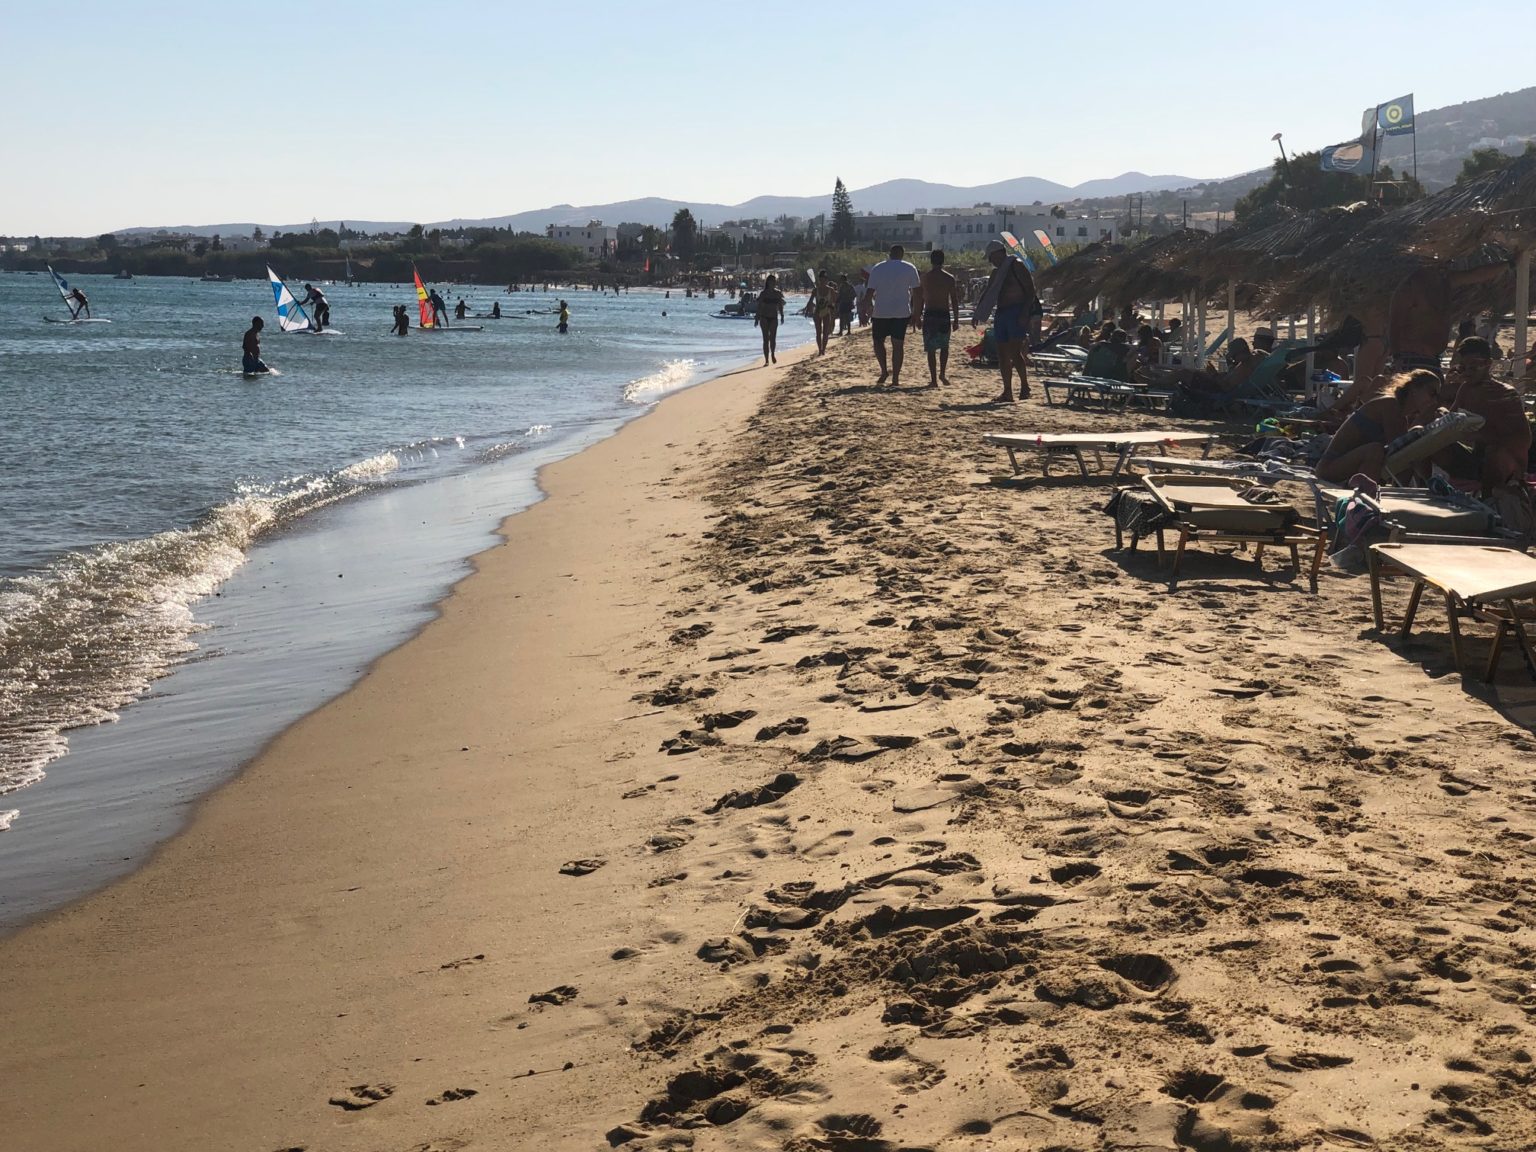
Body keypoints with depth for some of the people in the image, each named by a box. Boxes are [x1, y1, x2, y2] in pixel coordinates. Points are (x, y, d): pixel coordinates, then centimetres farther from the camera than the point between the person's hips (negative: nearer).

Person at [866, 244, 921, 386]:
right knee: (898, 344, 3)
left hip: (881, 312, 0)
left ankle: (884, 371, 4)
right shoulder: (910, 268, 2)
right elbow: (916, 292, 2)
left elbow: (870, 291, -1)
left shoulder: (877, 268, 3)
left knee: (878, 341, 16)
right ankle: (895, 379, 1)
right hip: (902, 312, 0)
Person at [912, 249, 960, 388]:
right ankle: (943, 373, 11)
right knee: (944, 346, 19)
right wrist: (956, 320, 5)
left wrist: (917, 316, 10)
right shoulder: (950, 278, -1)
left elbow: (919, 299, 1)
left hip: (929, 315, 0)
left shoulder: (924, 277, 0)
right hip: (944, 314, 0)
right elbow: (954, 300, -1)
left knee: (931, 349, 2)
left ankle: (934, 380, -1)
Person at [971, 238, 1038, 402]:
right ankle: (1007, 392, 7)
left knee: (1015, 352, -16)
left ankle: (1025, 386, -8)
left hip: (1016, 313, -8)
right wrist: (976, 315, 17)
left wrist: (1024, 313, -20)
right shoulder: (997, 272, 19)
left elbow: (1031, 290, -12)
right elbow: (987, 294, 25)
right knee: (1002, 354, 4)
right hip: (1002, 314, 8)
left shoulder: (1016, 265, -6)